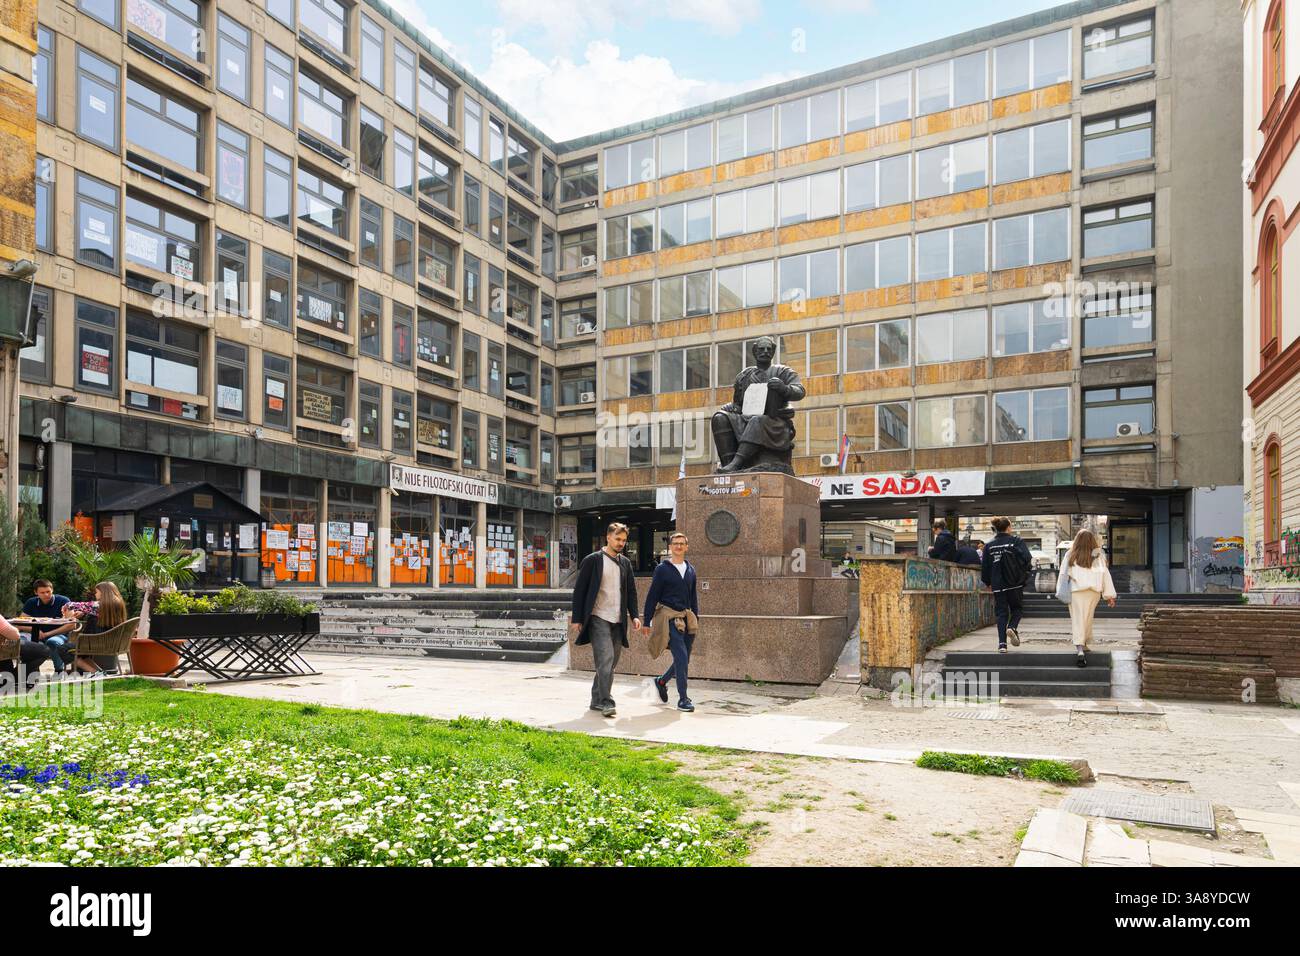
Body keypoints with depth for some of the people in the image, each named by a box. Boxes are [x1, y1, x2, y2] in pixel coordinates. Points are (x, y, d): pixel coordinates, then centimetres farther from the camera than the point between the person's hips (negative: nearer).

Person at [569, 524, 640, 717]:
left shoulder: (625, 563, 14)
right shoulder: (592, 560, -2)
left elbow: (631, 591, 18)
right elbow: (579, 590, -2)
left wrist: (634, 616, 4)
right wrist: (576, 619, -6)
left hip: (618, 621, 6)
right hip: (598, 619, -5)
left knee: (611, 663, 8)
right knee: (605, 660, -16)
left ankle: (597, 700, 19)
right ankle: (606, 702, -15)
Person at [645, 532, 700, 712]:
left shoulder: (690, 570, 15)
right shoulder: (662, 569, -1)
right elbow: (652, 596, -1)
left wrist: (696, 618, 16)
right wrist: (647, 621, -4)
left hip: (686, 617, 6)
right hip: (669, 617, -6)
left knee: (684, 660, 7)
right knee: (681, 657, -12)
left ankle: (661, 681, 31)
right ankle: (683, 699, -4)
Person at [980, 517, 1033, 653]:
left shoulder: (989, 545, 5)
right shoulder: (1016, 541, -4)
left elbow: (984, 566, 7)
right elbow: (1027, 559, -14)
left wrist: (988, 583, 19)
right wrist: (1024, 573, 3)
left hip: (997, 585, 2)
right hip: (1015, 584, -2)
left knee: (1001, 613, 7)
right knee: (1017, 608, 16)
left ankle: (1002, 643, -1)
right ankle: (1012, 627, -12)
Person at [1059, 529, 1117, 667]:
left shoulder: (1070, 556, -2)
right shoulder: (1098, 556, 1)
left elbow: (1064, 574, 2)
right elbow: (1105, 574, 3)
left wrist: (1060, 592, 11)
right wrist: (1109, 595, 7)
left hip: (1075, 591, -2)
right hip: (1094, 591, 2)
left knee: (1078, 620, -3)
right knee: (1088, 619, 19)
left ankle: (1079, 648, -18)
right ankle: (1085, 644, 29)